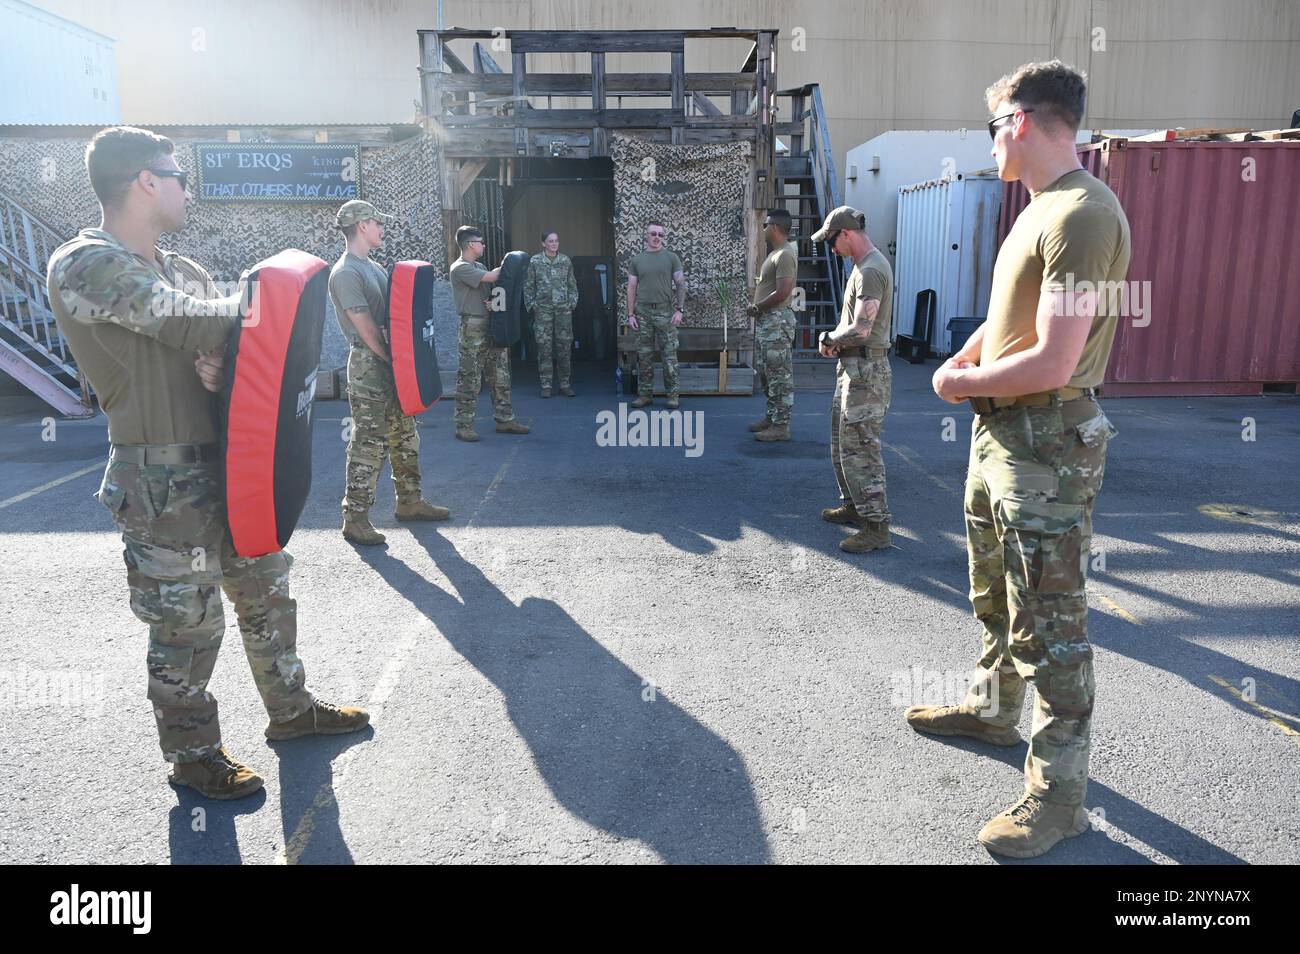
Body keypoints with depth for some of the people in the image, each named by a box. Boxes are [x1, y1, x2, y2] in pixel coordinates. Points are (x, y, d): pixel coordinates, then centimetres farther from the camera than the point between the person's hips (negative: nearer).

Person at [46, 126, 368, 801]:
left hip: (228, 460, 8)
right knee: (187, 623, 3)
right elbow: (197, 325, -21)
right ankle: (192, 754, 24)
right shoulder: (85, 266, -13)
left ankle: (290, 709, 36)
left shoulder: (181, 270, 13)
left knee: (266, 588, 18)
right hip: (164, 478, -8)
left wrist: (217, 360, -15)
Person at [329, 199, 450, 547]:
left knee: (405, 435, 15)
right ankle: (355, 519, 0)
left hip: (392, 362, 9)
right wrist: (393, 360, -10)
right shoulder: (345, 273, -13)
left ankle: (410, 501, 27)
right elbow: (367, 329, -17)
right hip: (369, 366, -9)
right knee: (369, 442, -7)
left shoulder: (373, 267, 16)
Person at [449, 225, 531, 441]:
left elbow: (493, 287, 16)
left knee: (500, 376, 10)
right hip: (473, 328, -9)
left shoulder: (479, 266, 18)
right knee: (470, 379, -5)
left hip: (492, 326, 9)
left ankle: (505, 420, 17)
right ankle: (463, 425, 2)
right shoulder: (460, 268, -9)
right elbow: (491, 277, -17)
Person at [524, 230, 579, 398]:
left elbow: (572, 284, 13)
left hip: (563, 310, 2)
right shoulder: (534, 261, 2)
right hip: (543, 310, -2)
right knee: (544, 348, -1)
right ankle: (546, 385, 5)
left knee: (565, 347, 2)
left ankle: (565, 384, 10)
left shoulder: (566, 260, 8)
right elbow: (528, 286, 4)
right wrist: (532, 305, -1)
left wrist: (573, 302, 5)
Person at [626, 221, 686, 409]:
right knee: (644, 355, 4)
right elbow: (631, 288, 10)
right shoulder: (636, 260, 10)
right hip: (642, 312, 2)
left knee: (669, 355, -2)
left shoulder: (671, 257, 5)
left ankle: (673, 394, 4)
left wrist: (679, 310, -8)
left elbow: (681, 285, 2)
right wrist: (630, 314, 2)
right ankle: (645, 394, 11)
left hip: (665, 311, -2)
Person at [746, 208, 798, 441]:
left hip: (777, 321, -11)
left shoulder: (785, 254, -16)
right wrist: (758, 309, 8)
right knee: (766, 372, 16)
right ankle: (772, 417, 25)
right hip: (766, 320, 11)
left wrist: (756, 307, -12)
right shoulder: (776, 252, 17)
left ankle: (781, 426, -3)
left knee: (780, 375, -7)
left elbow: (782, 293, -23)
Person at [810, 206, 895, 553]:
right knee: (842, 443, 19)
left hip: (866, 371, -11)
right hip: (853, 368, 11)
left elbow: (860, 330, -26)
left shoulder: (870, 270, -18)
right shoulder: (864, 265, 14)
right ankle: (853, 505, 32)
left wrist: (829, 338, -8)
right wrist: (837, 339, 0)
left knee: (860, 448, -8)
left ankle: (877, 526, -2)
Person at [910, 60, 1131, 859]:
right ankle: (993, 710, 43)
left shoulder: (1081, 215, -20)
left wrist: (962, 385, -11)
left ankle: (1059, 797, 14)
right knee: (995, 595, 23)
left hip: (1048, 447, -10)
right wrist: (963, 360, 1)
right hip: (1001, 433, 10)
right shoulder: (1039, 208, 12)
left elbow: (1052, 364, -26)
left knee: (1048, 623, -1)